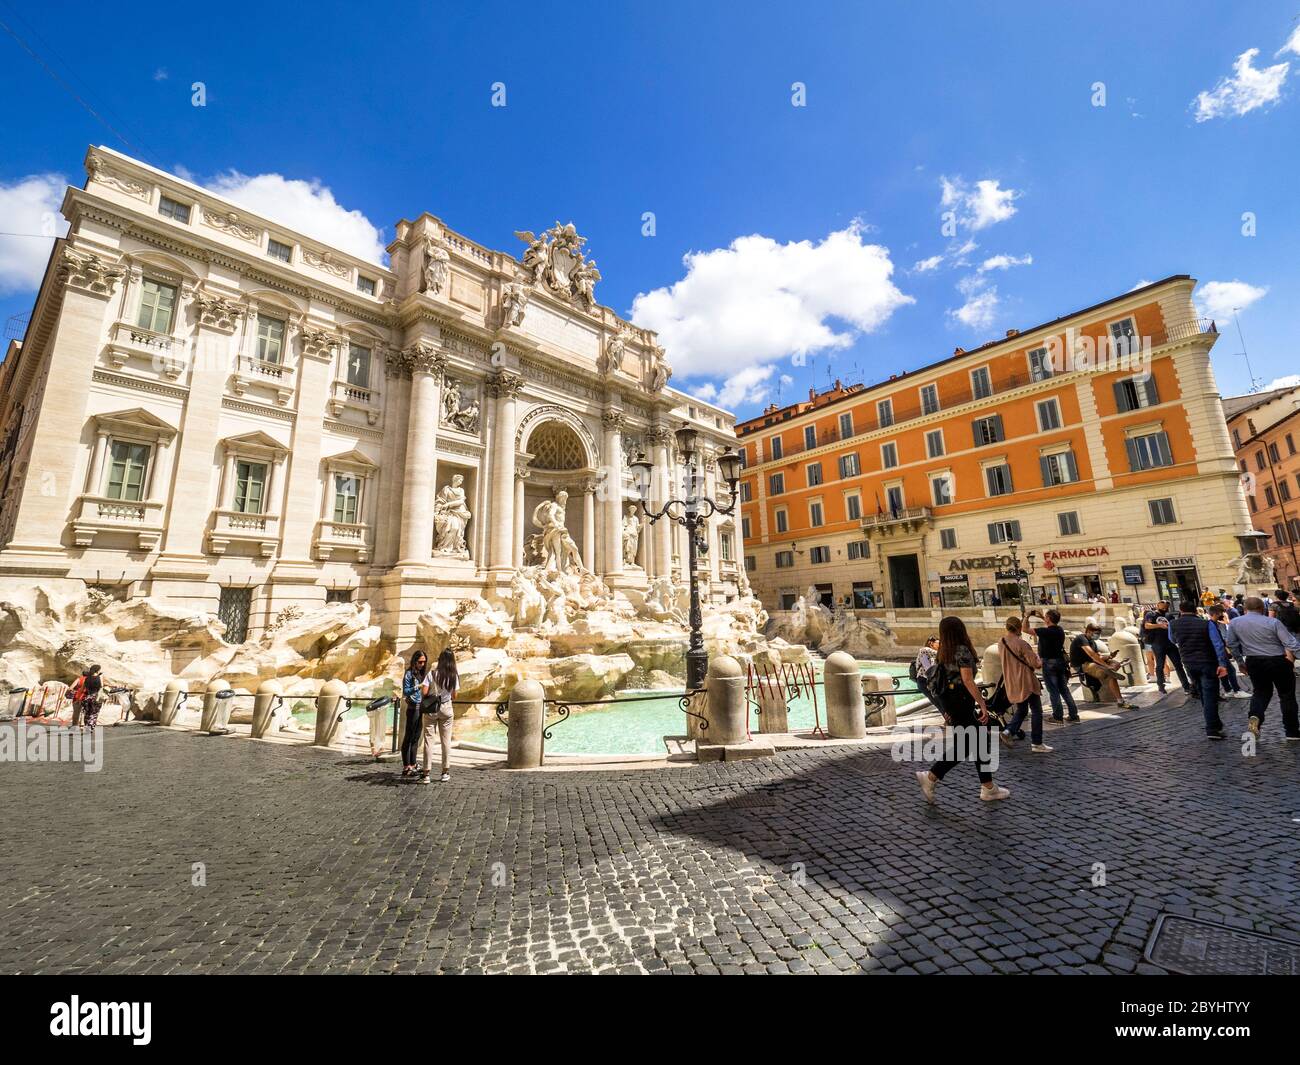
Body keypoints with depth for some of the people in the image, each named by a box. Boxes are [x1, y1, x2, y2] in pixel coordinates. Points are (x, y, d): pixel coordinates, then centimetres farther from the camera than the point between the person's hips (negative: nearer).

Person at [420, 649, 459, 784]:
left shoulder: (433, 673, -12)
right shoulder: (454, 675, -5)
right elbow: (454, 696, 2)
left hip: (430, 709, -2)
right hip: (446, 708, 2)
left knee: (429, 739, 5)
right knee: (446, 741, 10)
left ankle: (426, 774, 6)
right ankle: (446, 773, 17)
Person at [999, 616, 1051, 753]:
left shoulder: (1000, 643, 2)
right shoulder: (1021, 643, -19)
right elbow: (1035, 663, -15)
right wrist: (1039, 660, 7)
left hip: (1011, 683, 6)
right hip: (1026, 682, -6)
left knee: (1021, 709, 21)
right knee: (1036, 711, 6)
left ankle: (1009, 731, 2)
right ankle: (1036, 743, 10)